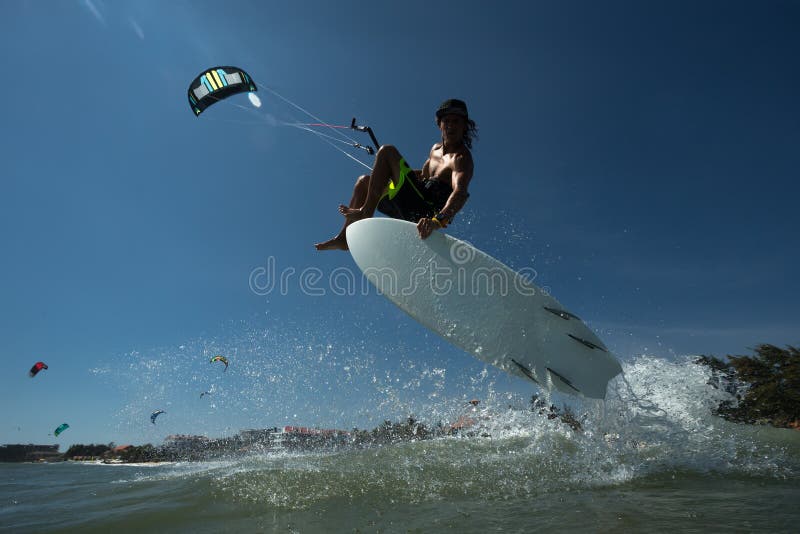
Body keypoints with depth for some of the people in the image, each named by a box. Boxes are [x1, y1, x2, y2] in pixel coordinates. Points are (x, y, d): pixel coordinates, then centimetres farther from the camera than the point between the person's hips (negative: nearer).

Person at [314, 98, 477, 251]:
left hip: (427, 213, -9)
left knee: (387, 152, -15)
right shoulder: (436, 149, 16)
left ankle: (366, 212, -16)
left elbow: (460, 192, -32)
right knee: (364, 181, 21)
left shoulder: (462, 158, -13)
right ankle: (345, 237, 15)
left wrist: (439, 220, -50)